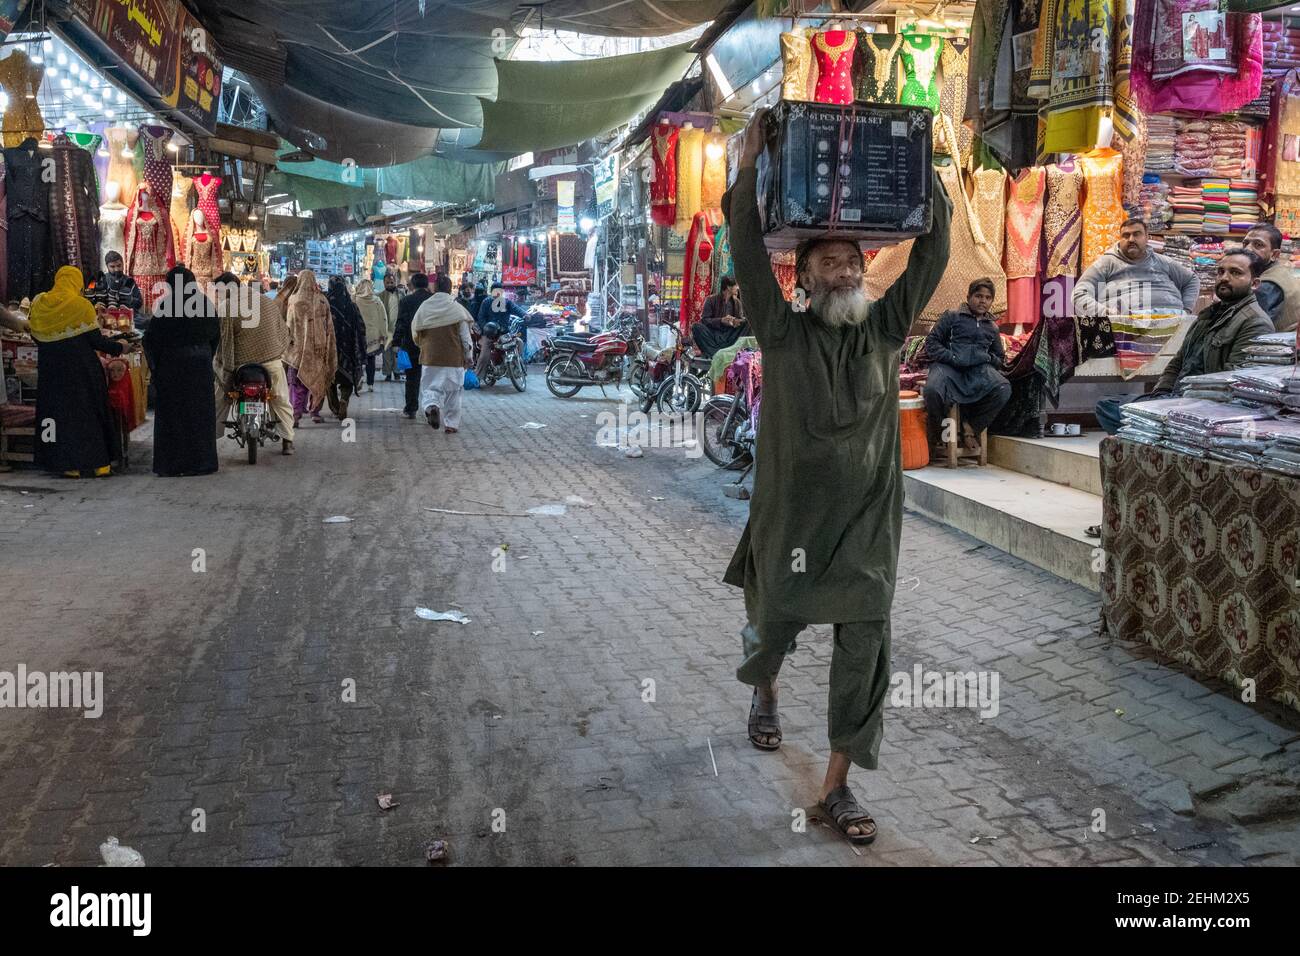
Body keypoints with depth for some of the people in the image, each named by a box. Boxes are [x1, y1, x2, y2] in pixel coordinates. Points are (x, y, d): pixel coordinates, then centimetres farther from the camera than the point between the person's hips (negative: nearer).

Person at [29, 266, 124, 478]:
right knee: (89, 412, 5)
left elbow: (36, 336, 9)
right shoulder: (81, 305, -11)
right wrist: (117, 347, 3)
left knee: (60, 411, 9)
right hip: (82, 368, -3)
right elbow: (95, 339, -11)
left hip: (51, 369, 4)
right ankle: (99, 464, 7)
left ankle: (70, 465, 7)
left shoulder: (39, 304, 3)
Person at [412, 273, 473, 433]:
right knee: (452, 391, 11)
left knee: (430, 387, 9)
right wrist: (468, 357, 3)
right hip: (454, 358, -1)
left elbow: (416, 333, 7)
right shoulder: (457, 308, -8)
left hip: (430, 358, 1)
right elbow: (465, 336, -7)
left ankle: (431, 406, -22)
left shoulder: (424, 307, -1)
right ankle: (451, 424, 14)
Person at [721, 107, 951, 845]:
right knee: (776, 627, 16)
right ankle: (766, 693, 53)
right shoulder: (783, 333, -3)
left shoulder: (886, 329, 4)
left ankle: (838, 787, 10)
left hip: (868, 521, 2)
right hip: (791, 517, -1)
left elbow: (932, 256, 1)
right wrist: (750, 165, -13)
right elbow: (748, 252, -11)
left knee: (866, 651, -1)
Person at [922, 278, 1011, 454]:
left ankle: (972, 426, -6)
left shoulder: (992, 327, 26)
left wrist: (989, 358, 7)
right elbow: (931, 343, 6)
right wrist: (952, 357, -10)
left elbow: (1000, 358, 32)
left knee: (1003, 389, -28)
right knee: (933, 390, -37)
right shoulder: (952, 316, 13)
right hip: (948, 366, -3)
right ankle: (937, 438, -11)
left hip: (978, 368, 4)